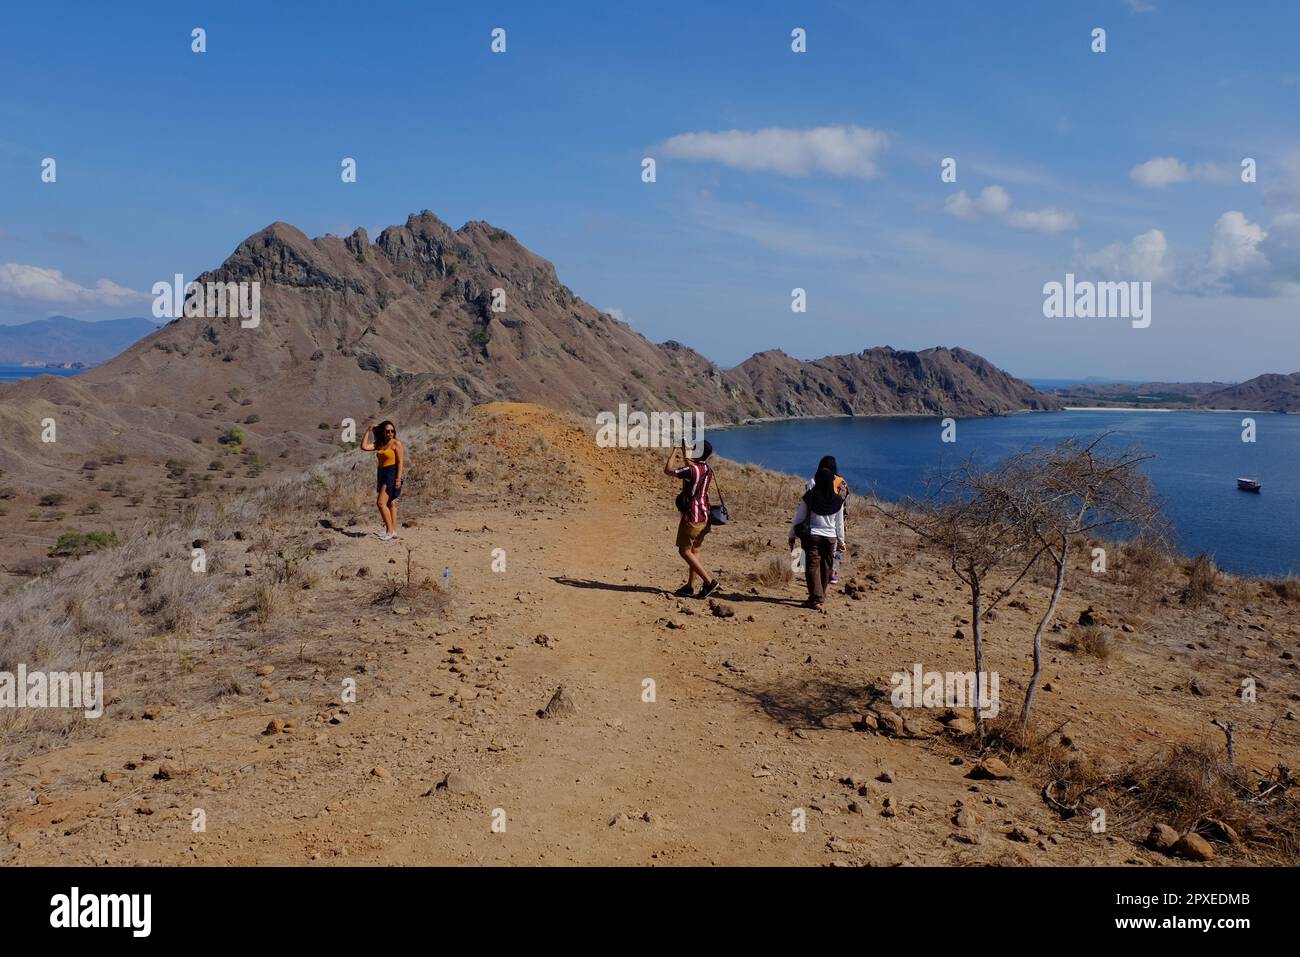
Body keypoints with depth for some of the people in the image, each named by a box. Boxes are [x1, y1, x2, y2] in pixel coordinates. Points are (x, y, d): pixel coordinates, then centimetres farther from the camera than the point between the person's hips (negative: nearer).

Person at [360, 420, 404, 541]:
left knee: (381, 502, -15)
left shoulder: (396, 444, -7)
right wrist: (368, 431, 3)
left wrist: (398, 478, -19)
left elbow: (400, 462, -12)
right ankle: (393, 531, 14)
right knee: (389, 503, 10)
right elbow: (364, 447, 3)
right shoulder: (379, 444, 13)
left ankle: (390, 530, -12)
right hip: (383, 475, 8)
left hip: (392, 474, -8)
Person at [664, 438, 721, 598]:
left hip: (692, 516, -9)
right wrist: (684, 454, 31)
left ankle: (709, 582, -7)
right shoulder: (708, 469, 6)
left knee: (684, 551, -2)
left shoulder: (692, 470, -21)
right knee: (694, 551, 14)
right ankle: (690, 586, 19)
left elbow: (668, 470, -17)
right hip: (704, 516, 9)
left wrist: (675, 451, -8)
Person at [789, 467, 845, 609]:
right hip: (830, 538, 2)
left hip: (811, 535, -2)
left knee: (812, 566, 0)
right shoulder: (837, 501, -3)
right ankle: (821, 597, 26)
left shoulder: (809, 497, -9)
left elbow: (798, 518, -4)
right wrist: (841, 541, 18)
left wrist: (792, 536, 7)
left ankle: (816, 598, -8)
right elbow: (840, 524, 6)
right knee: (825, 567, 14)